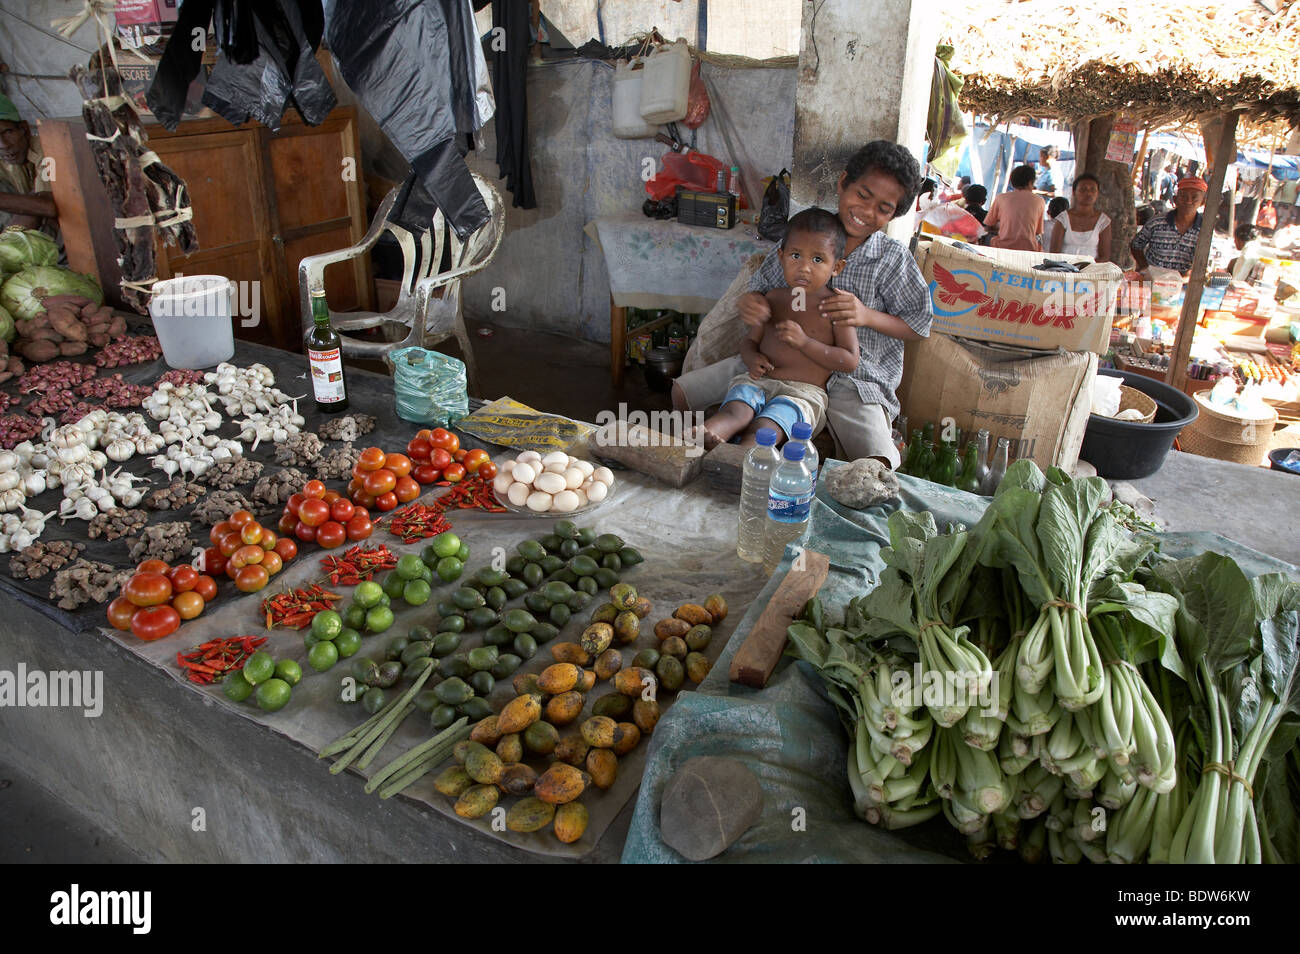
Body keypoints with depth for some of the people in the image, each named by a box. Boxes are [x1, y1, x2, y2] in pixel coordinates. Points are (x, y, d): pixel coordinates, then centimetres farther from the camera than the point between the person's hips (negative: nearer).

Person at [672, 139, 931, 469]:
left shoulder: (893, 258, -5)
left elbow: (919, 326, 0)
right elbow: (763, 285, 12)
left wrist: (868, 316, -19)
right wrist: (748, 302, -15)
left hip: (852, 377, -3)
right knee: (683, 392, -1)